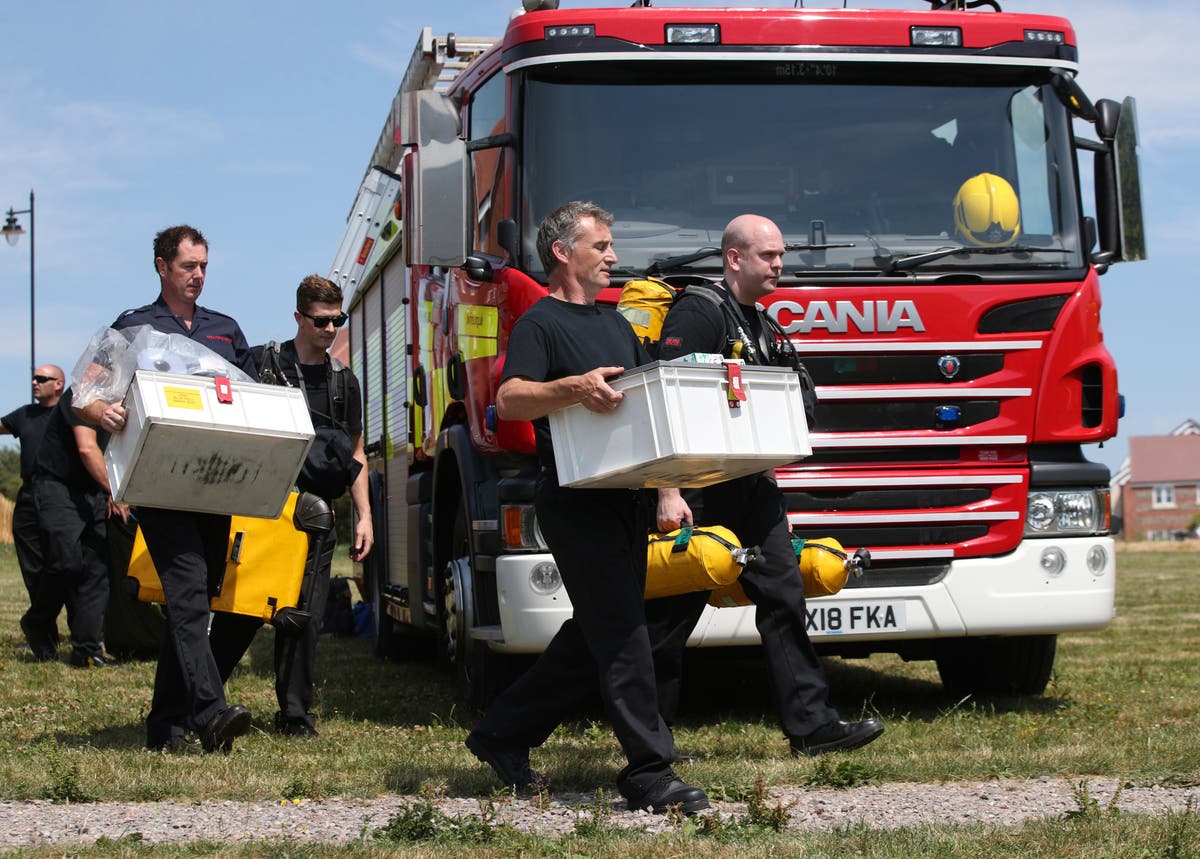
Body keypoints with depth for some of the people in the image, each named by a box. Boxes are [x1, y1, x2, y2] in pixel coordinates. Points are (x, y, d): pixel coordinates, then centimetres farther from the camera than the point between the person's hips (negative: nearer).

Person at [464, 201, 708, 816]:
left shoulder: (616, 325, 21)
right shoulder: (540, 323, -5)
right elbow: (509, 400, -20)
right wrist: (575, 387, -34)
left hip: (623, 499, 8)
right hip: (573, 502, -8)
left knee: (593, 635, 12)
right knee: (620, 633, -10)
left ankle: (503, 734, 24)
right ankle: (649, 772, -8)